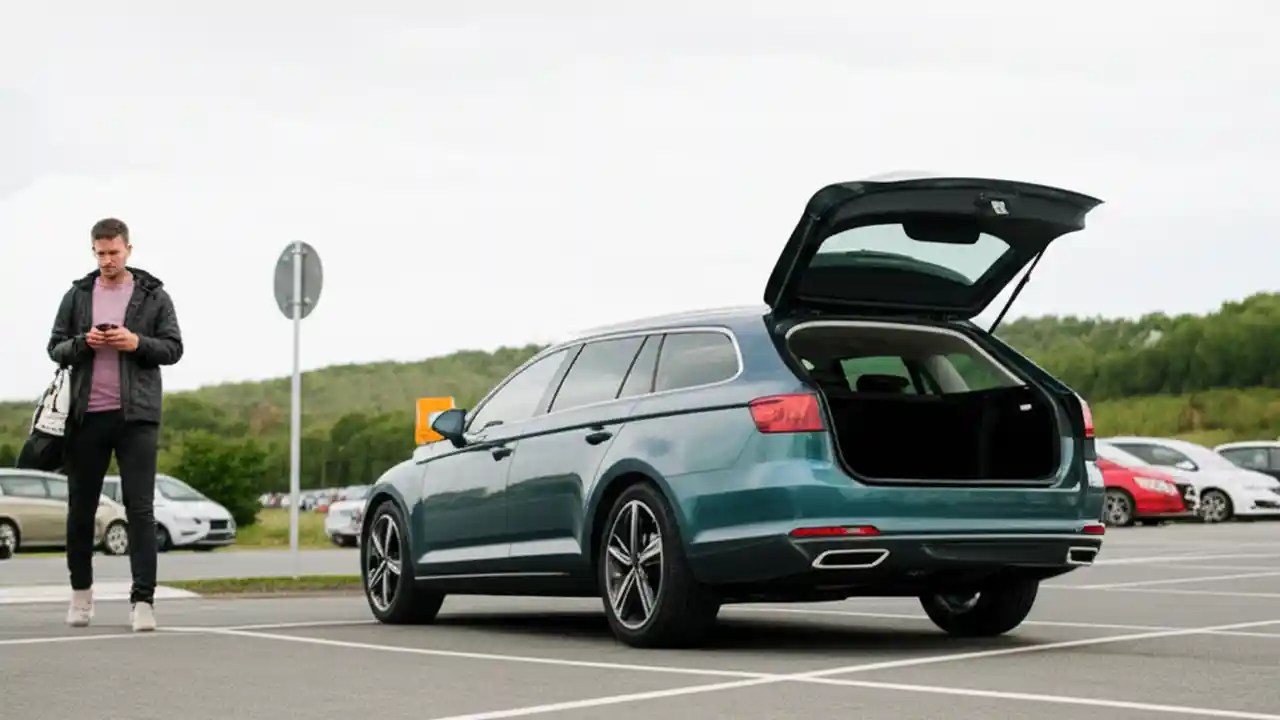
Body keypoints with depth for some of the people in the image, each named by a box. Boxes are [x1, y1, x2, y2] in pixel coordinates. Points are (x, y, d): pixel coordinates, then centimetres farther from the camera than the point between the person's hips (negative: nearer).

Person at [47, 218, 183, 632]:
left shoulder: (154, 296, 6)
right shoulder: (77, 295, 10)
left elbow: (173, 348, 3)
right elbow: (55, 348, 10)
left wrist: (137, 343, -14)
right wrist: (83, 343, -10)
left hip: (136, 415, -2)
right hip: (86, 415, 2)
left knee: (140, 508, -6)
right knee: (81, 507, 9)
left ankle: (142, 600, -6)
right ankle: (81, 591, 26)